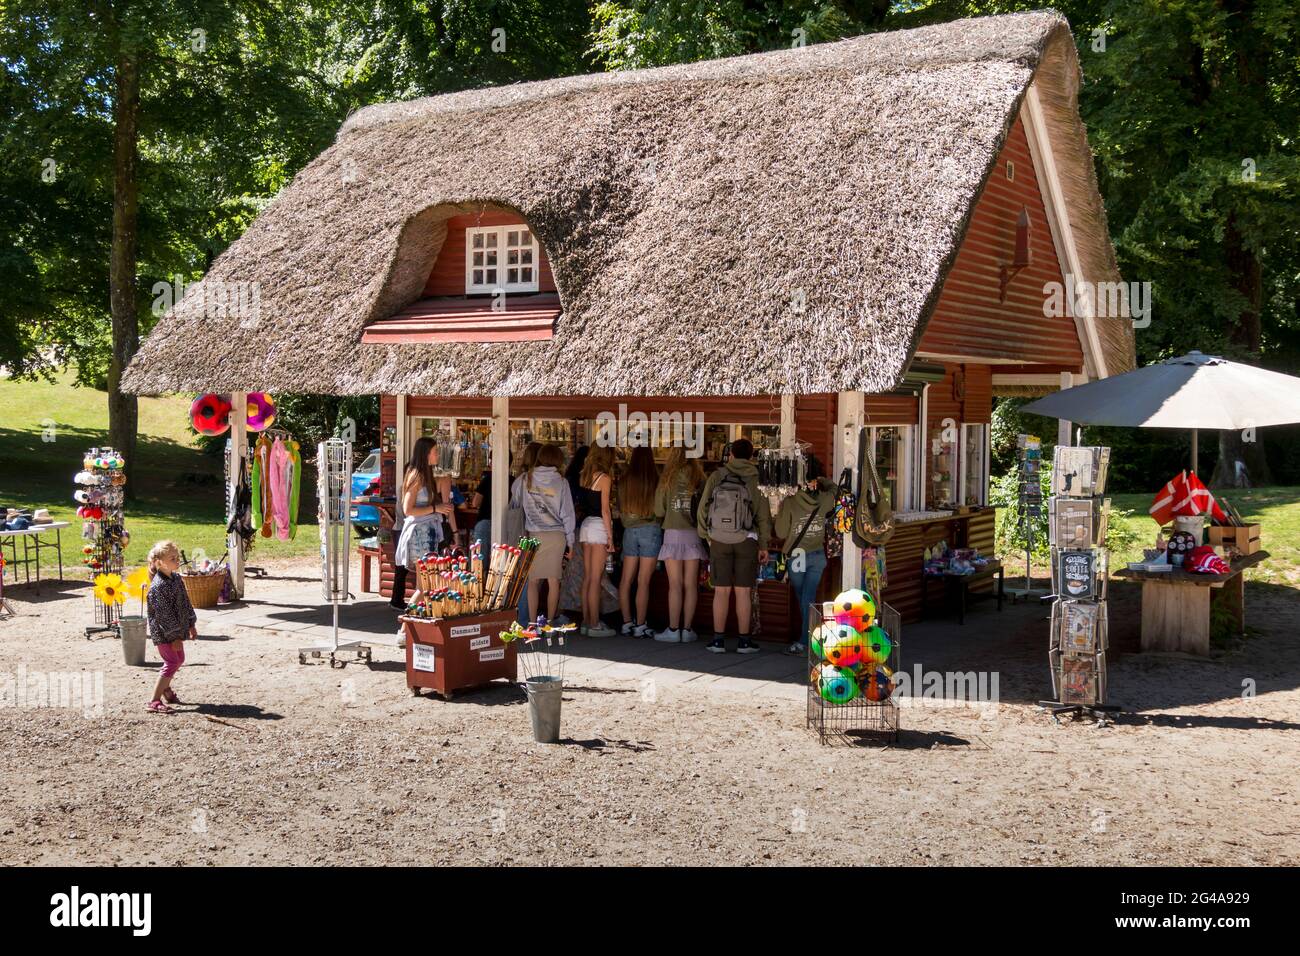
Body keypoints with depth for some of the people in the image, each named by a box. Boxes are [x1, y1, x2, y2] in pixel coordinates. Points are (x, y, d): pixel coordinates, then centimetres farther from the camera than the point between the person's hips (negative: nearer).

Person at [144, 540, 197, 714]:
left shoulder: (176, 578, 5)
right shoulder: (158, 585, -23)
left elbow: (186, 603, 14)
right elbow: (164, 613, -22)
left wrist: (191, 624, 14)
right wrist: (175, 636, -19)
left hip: (176, 629, 9)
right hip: (163, 632, -9)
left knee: (179, 659, 20)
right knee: (171, 663, -12)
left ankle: (166, 689, 41)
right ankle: (155, 702, -9)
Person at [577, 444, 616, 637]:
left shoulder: (584, 477, 10)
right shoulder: (604, 478, -10)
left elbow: (582, 504, 9)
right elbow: (605, 510, -12)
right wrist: (610, 536, -9)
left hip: (585, 525, 7)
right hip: (599, 527, -7)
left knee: (587, 577, 10)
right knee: (595, 579, -4)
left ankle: (586, 622, 15)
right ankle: (594, 625, -2)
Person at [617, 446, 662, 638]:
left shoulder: (624, 481, 1)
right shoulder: (655, 481, -10)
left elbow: (620, 506, 9)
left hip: (629, 530, 4)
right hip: (651, 529, -4)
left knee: (626, 580, 10)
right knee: (643, 581, -2)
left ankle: (627, 622, 13)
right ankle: (640, 625, 0)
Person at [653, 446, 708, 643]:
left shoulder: (667, 479, -2)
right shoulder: (700, 479, -1)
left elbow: (659, 511, 2)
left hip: (673, 533, -1)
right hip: (694, 534, 1)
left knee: (675, 586, 0)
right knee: (691, 585, 5)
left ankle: (673, 630, 0)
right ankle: (687, 629, 7)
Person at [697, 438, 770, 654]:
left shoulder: (717, 476, -1)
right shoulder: (755, 479, -3)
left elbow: (703, 508, 0)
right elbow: (763, 516, -2)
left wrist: (706, 535, 12)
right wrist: (764, 546, 6)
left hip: (719, 540, 1)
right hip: (746, 540, -1)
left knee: (721, 591, 5)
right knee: (743, 591, 3)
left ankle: (718, 640, 7)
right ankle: (744, 641, 7)